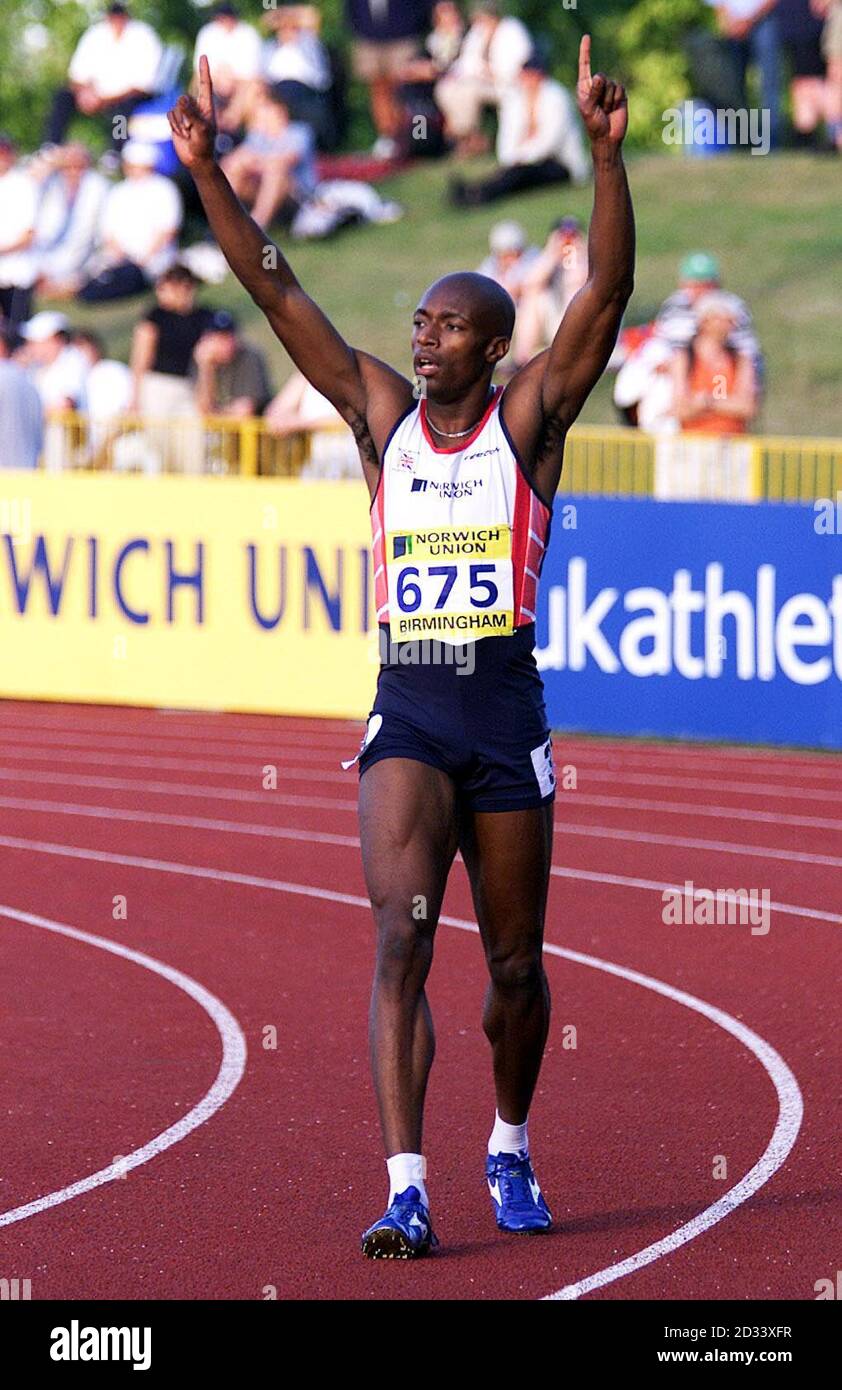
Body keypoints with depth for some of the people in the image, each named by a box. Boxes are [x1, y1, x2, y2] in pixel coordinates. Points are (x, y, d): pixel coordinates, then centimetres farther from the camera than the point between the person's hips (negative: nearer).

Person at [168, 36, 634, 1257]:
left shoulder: (530, 415, 0)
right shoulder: (382, 412, 7)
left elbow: (607, 290, -12)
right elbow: (279, 295, 2)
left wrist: (606, 155, -24)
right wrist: (208, 176, -7)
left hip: (506, 710, -1)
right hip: (407, 711, 1)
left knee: (514, 962, 11)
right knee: (400, 938, -16)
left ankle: (510, 1149, 36)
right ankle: (407, 1191, -22)